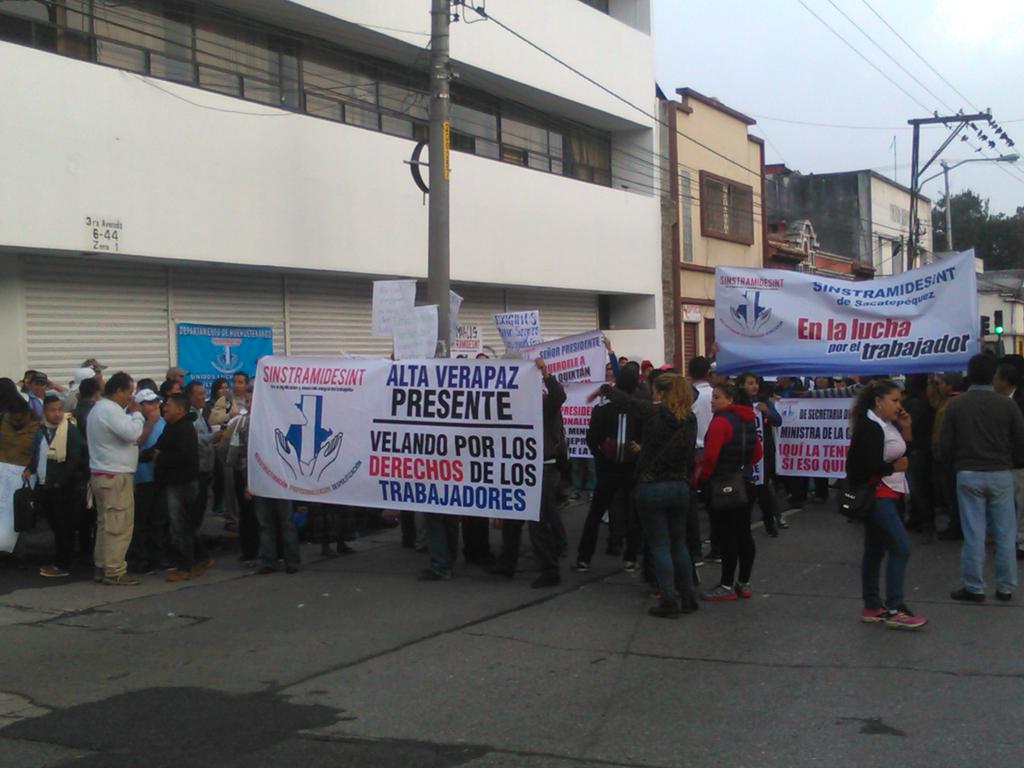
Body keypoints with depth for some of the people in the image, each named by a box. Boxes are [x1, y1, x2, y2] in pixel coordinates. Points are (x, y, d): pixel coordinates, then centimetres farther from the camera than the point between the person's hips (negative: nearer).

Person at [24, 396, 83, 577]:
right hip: (45, 486, 7)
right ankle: (58, 561, 22)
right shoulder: (41, 430, 12)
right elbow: (37, 454, 20)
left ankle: (63, 565, 5)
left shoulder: (71, 430, -10)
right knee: (55, 526, 14)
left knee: (64, 528, 0)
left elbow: (74, 459, -15)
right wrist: (30, 469, 2)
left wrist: (60, 481, -17)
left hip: (62, 488, -7)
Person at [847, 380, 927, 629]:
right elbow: (872, 467, -24)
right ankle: (895, 610, -9)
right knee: (900, 548, -13)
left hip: (890, 496, 10)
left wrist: (906, 431, 1)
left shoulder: (889, 425, 13)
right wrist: (895, 467, -7)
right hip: (876, 496, -10)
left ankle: (872, 607, 18)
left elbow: (904, 454, 12)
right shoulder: (869, 428, -17)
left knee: (875, 551, 12)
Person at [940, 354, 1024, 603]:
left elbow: (945, 446, -3)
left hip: (968, 475, 0)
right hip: (1000, 474, 0)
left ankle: (974, 588, 8)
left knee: (974, 534, 3)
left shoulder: (955, 405, -3)